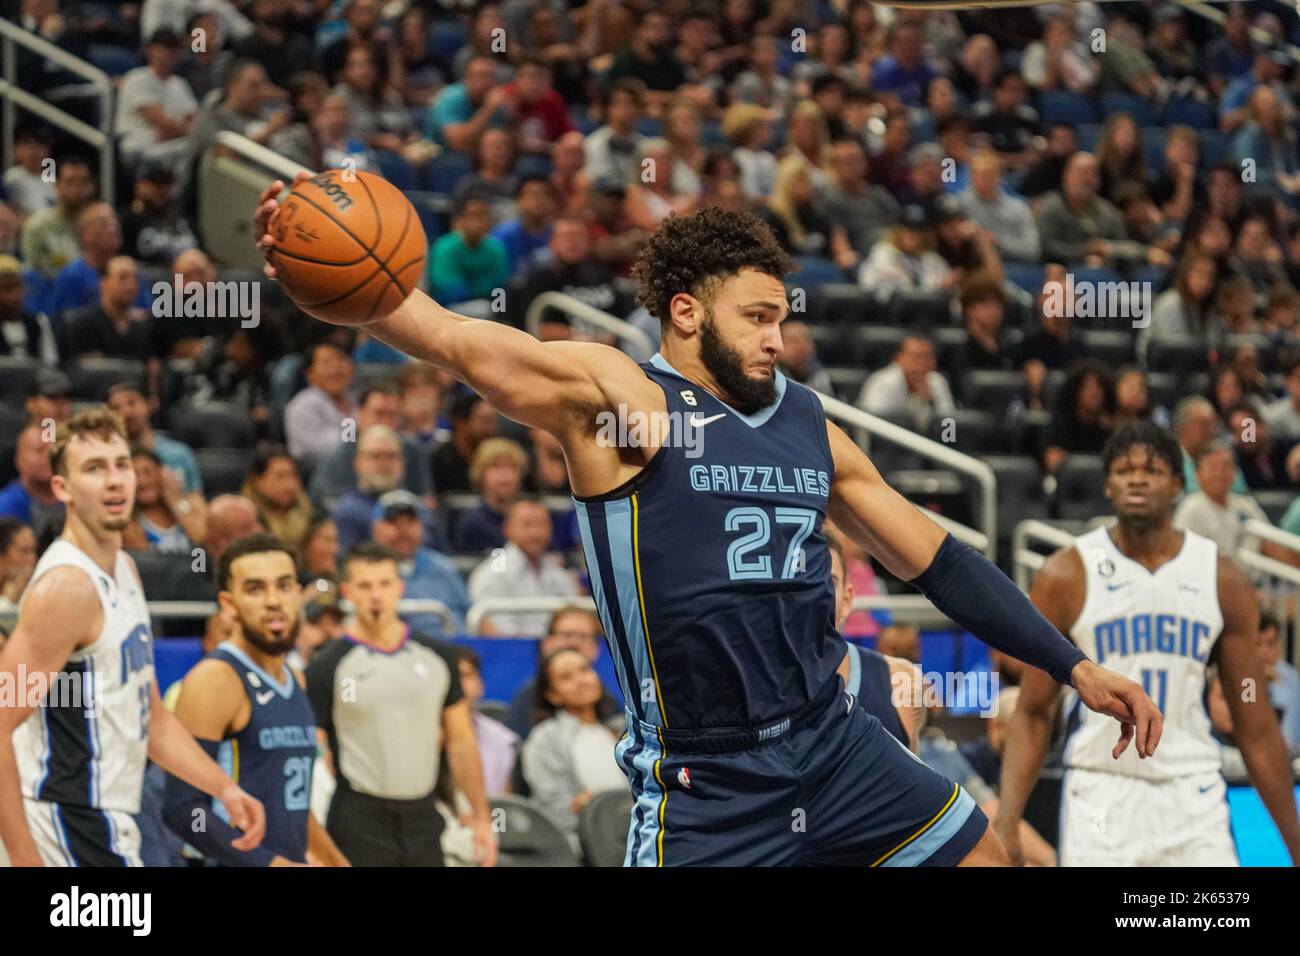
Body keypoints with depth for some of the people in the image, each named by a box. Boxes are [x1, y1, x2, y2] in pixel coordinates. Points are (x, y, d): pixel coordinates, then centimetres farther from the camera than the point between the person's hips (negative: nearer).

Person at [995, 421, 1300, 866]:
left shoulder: (1223, 580, 3)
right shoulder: (1067, 576, -2)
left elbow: (1255, 726, 8)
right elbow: (1033, 714, 0)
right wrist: (1005, 824, -11)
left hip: (1193, 796, 2)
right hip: (1102, 794, -2)